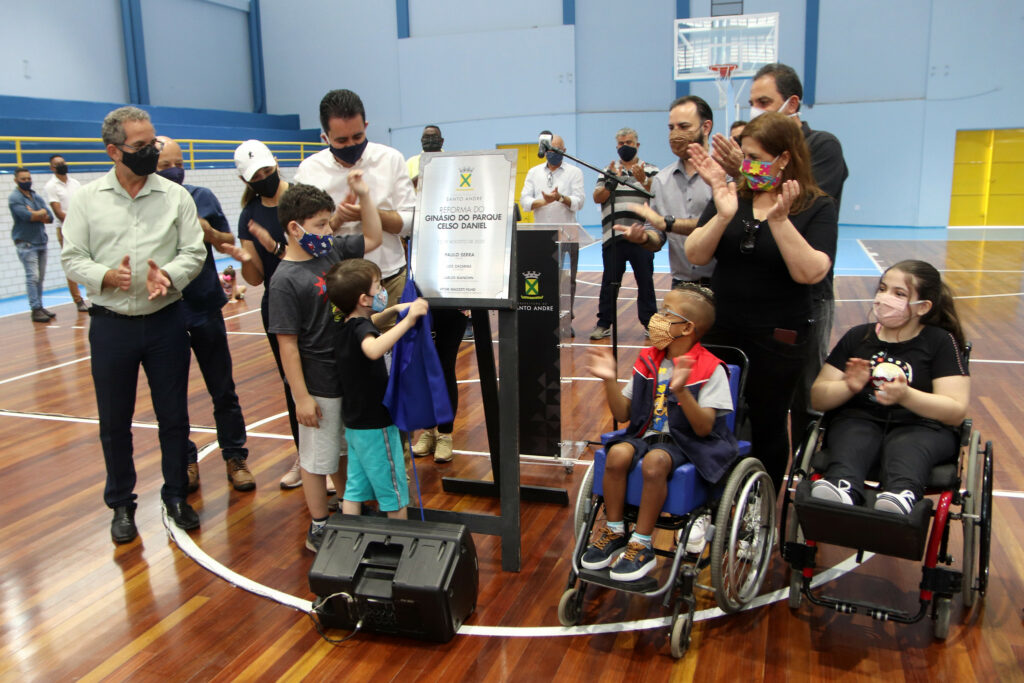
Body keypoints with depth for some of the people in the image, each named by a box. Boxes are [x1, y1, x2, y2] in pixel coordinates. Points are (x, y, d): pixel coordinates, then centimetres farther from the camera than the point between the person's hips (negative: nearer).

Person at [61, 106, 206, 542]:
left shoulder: (176, 195, 1)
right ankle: (122, 504, 27)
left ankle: (176, 496, 26)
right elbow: (72, 257, 1)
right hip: (111, 324, 0)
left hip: (165, 321, 0)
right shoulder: (88, 199, 1)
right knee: (114, 422, 9)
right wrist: (106, 276, -17)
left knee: (174, 416, 8)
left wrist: (168, 275, -20)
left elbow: (194, 252, -1)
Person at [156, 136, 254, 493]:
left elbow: (229, 241, 8)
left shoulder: (201, 197, 1)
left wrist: (210, 233, -13)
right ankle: (185, 461, 25)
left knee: (223, 389, 9)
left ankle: (235, 457, 21)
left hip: (206, 308, 1)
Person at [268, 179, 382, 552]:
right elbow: (288, 345, -19)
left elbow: (373, 238, 17)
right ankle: (319, 528, 25)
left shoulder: (332, 249, 1)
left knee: (348, 448, 23)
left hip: (350, 374, 8)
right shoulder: (285, 281, -20)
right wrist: (302, 397, -18)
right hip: (319, 385, -7)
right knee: (317, 457, 9)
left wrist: (363, 196, 5)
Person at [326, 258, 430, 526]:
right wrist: (407, 321, -49)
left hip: (354, 424, 9)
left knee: (355, 489, 14)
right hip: (376, 426, -9)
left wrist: (393, 311, 13)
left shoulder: (348, 327, 5)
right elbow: (373, 349, -48)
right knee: (394, 493, 7)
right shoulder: (360, 328, -23)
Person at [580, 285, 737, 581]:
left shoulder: (710, 369, -8)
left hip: (686, 443, -5)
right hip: (646, 434, 5)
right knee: (617, 454, -25)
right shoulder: (648, 360, 9)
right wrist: (610, 381, -8)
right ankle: (614, 531, -5)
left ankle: (642, 545, -18)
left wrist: (682, 391, -32)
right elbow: (623, 414, 9)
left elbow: (704, 428, -17)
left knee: (654, 461, -34)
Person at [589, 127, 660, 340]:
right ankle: (604, 323, 12)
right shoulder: (608, 171, 14)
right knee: (610, 282, 5)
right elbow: (597, 198, 3)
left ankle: (649, 322, 14)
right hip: (613, 237, 1)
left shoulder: (650, 170, 10)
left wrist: (643, 181, -17)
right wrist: (611, 182, -12)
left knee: (645, 281, 4)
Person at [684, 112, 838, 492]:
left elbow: (810, 272, -20)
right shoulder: (731, 196, 2)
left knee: (768, 425, 11)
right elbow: (695, 256, -7)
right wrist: (723, 216, -23)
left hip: (778, 338, -3)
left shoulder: (817, 208, -7)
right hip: (721, 330, 3)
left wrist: (779, 220, -29)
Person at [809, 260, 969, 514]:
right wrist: (849, 387, -11)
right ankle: (842, 489, -64)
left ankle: (901, 495, -65)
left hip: (921, 426, -1)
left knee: (906, 447, -36)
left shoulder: (941, 342, 10)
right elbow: (817, 398, 11)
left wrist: (905, 395, -20)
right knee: (852, 442, -34)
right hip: (858, 419, 1)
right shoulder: (857, 337, 17)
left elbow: (956, 411, -2)